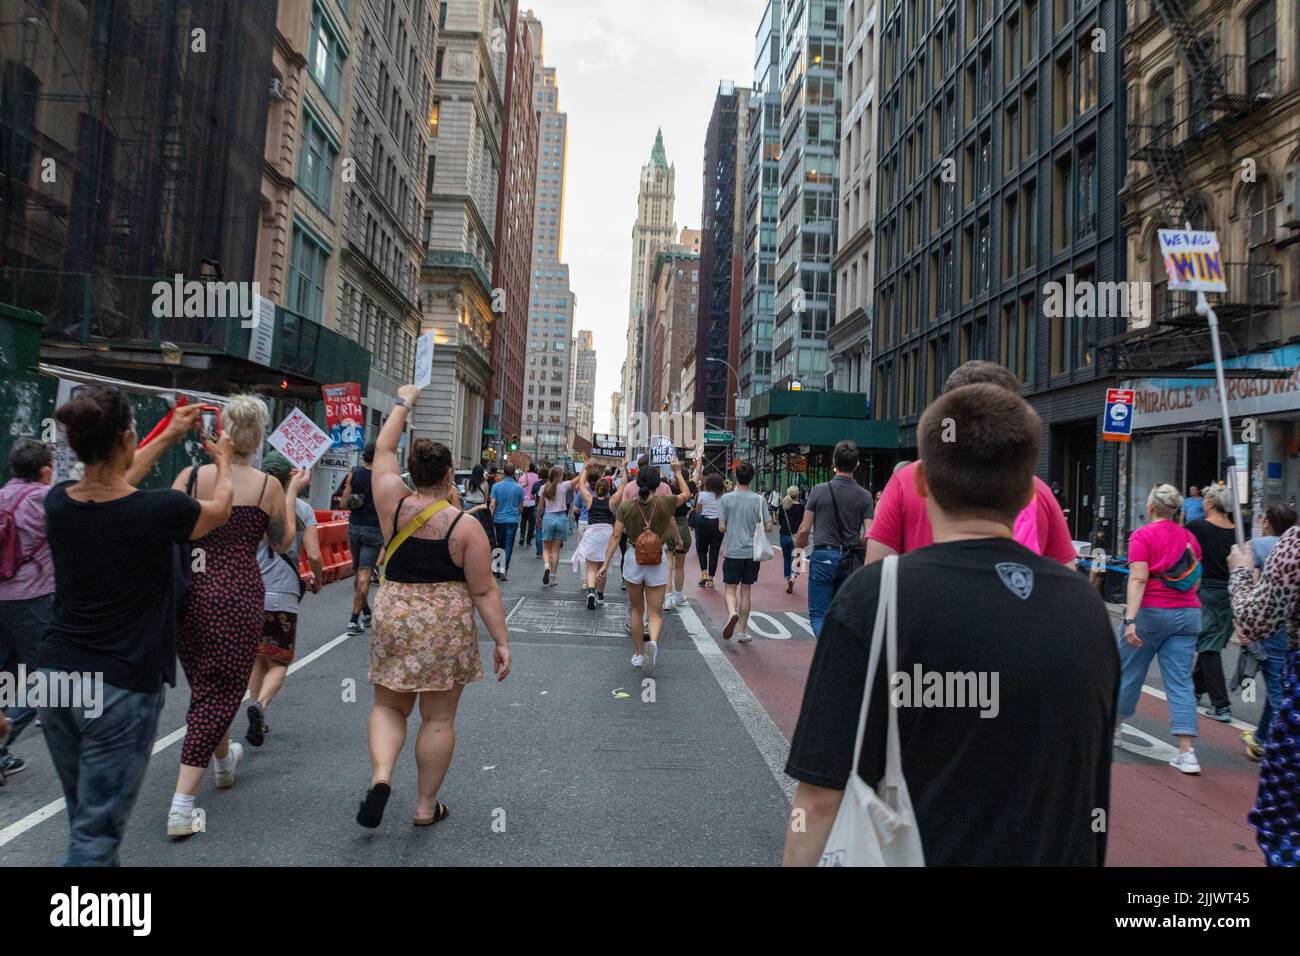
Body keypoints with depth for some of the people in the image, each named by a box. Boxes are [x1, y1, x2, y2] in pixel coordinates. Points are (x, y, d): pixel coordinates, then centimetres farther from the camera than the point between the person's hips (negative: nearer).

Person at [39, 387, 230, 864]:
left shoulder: (58, 501, -4)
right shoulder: (158, 510, -19)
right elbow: (219, 510, 4)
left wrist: (169, 437, 27)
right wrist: (223, 460, 23)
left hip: (56, 676, 6)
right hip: (121, 689, -6)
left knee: (86, 816, 23)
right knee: (96, 832, 5)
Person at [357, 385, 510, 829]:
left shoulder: (394, 505, -3)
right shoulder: (466, 526, -10)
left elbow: (383, 450, 12)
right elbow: (484, 591, -9)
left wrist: (403, 404, 23)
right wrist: (501, 641, -2)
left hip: (393, 618, 2)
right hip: (447, 625, -2)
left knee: (389, 706, 19)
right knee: (438, 718, 9)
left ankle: (381, 776, -4)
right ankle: (427, 806, 19)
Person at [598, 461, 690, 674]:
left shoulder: (626, 507, -6)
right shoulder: (665, 503, -9)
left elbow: (615, 537, -7)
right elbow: (686, 494, 11)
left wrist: (605, 564, -3)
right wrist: (678, 471, 21)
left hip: (633, 560, 1)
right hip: (658, 563, -1)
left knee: (636, 610, 19)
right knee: (655, 612, 3)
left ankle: (638, 654, 26)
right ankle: (652, 642, -26)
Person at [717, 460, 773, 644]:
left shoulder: (726, 498, -6)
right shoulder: (759, 500, -3)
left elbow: (721, 527, -7)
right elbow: (768, 527, -3)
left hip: (732, 552, -1)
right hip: (752, 552, 2)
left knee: (731, 589, 7)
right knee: (745, 590, 11)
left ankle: (732, 612, -24)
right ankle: (743, 631, 15)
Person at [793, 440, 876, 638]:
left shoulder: (819, 490, -6)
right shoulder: (865, 496, -1)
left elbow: (804, 529, -4)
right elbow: (869, 535, -4)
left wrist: (799, 546, 16)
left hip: (823, 556, -3)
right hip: (851, 562, 3)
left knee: (818, 614, 2)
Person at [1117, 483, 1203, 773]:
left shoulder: (1142, 535, -8)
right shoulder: (1189, 537, 9)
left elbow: (1138, 579, -18)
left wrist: (1130, 619, -23)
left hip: (1151, 612, -4)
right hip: (1187, 614, 4)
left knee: (1129, 672, 13)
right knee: (1181, 682, 2)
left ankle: (1113, 727, 31)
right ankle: (1187, 752, -5)